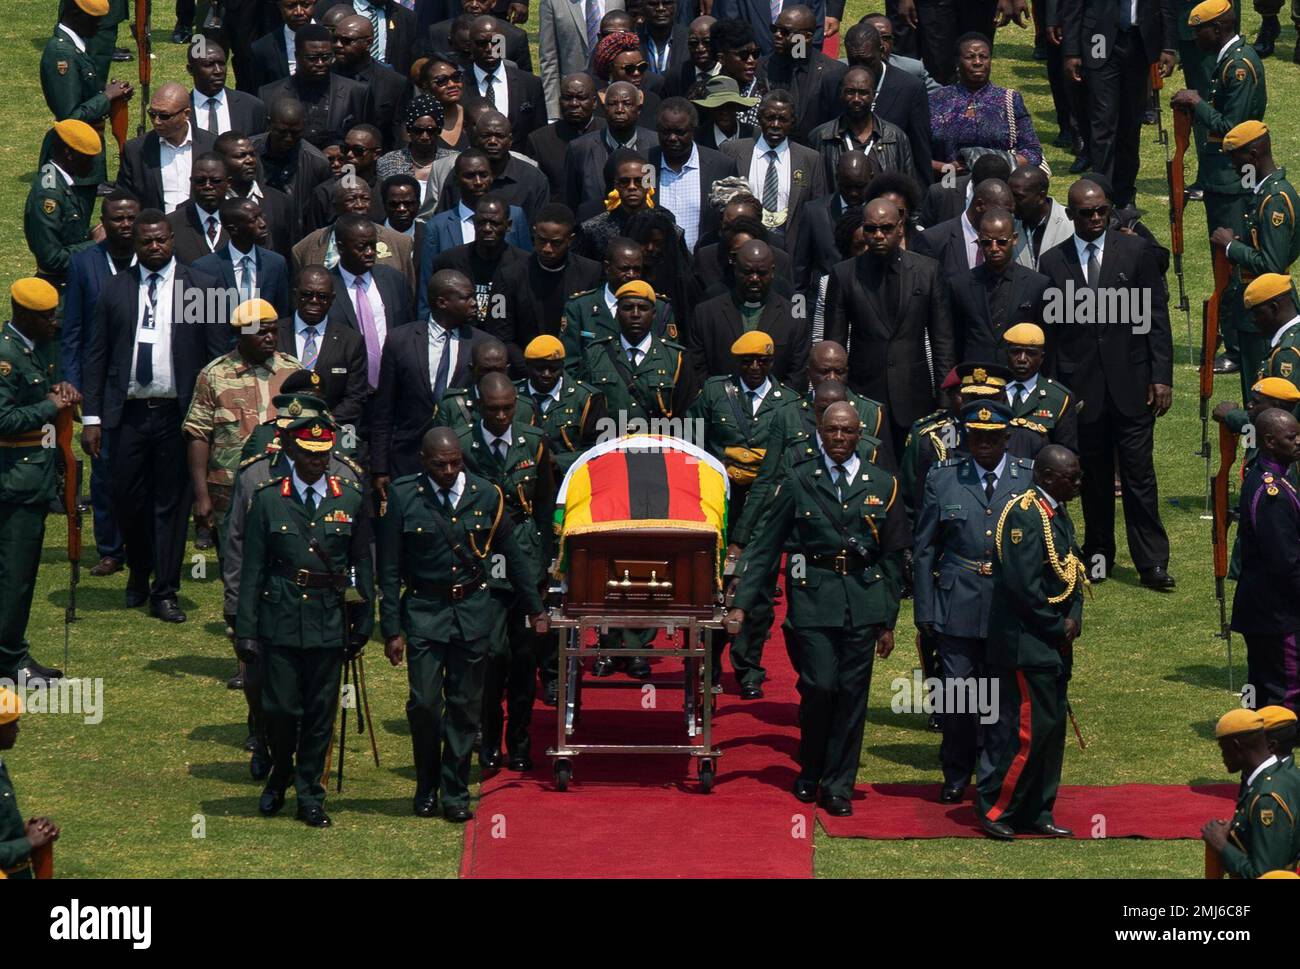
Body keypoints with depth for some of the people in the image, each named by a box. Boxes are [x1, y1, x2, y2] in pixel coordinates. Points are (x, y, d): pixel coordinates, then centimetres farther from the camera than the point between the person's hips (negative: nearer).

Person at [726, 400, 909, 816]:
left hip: (863, 601, 1)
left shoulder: (882, 485, 8)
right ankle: (810, 773, 15)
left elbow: (893, 557, 11)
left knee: (852, 693, 0)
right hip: (813, 598, -1)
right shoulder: (799, 483, 5)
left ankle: (838, 786, 10)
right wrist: (741, 603, -2)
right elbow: (765, 546, 6)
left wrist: (888, 621, 7)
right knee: (820, 686, -9)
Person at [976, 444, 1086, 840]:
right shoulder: (1022, 514, -18)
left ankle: (1036, 814, 20)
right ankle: (994, 809, 0)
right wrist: (1058, 628, -13)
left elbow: (1072, 571, 17)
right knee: (1028, 728, -9)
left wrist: (1074, 617, -1)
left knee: (1053, 727, 12)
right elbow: (1023, 584, -22)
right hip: (1025, 644, -10)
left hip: (1053, 644, 10)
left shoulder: (1059, 514, 13)